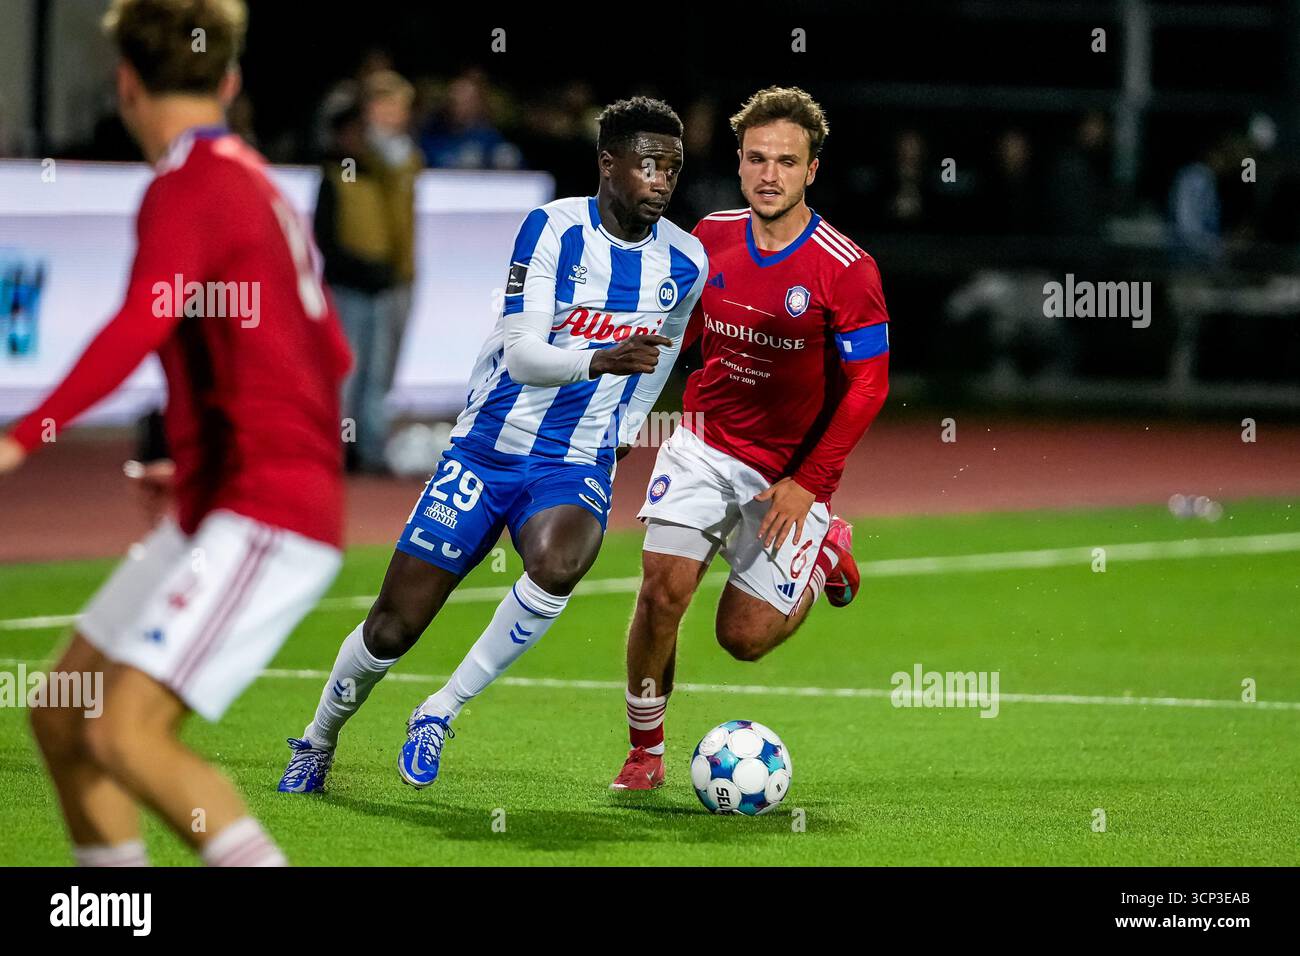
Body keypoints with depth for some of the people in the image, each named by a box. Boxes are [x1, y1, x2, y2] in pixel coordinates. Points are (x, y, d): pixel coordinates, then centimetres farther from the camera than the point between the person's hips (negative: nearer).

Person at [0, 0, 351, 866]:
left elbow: (140, 325, -30)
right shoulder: (258, 186, 17)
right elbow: (332, 356, 27)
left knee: (126, 734, -18)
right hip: (219, 512, 10)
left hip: (262, 518, -10)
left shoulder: (185, 188, -12)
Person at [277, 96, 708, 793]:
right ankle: (317, 744, 28)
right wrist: (600, 361, -39)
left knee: (557, 566, -34)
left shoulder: (685, 263, 0)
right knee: (392, 628, 0)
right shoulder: (554, 229, -13)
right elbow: (521, 355, -22)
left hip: (575, 467, 2)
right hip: (486, 449, -2)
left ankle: (440, 714, -17)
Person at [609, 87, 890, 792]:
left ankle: (824, 553, 30)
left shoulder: (846, 271, -17)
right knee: (663, 589, -15)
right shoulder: (711, 239, -3)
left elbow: (868, 385, -14)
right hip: (703, 447, 3)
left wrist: (807, 485, -16)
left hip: (790, 473, -3)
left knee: (745, 636, -2)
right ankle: (645, 752, 4)